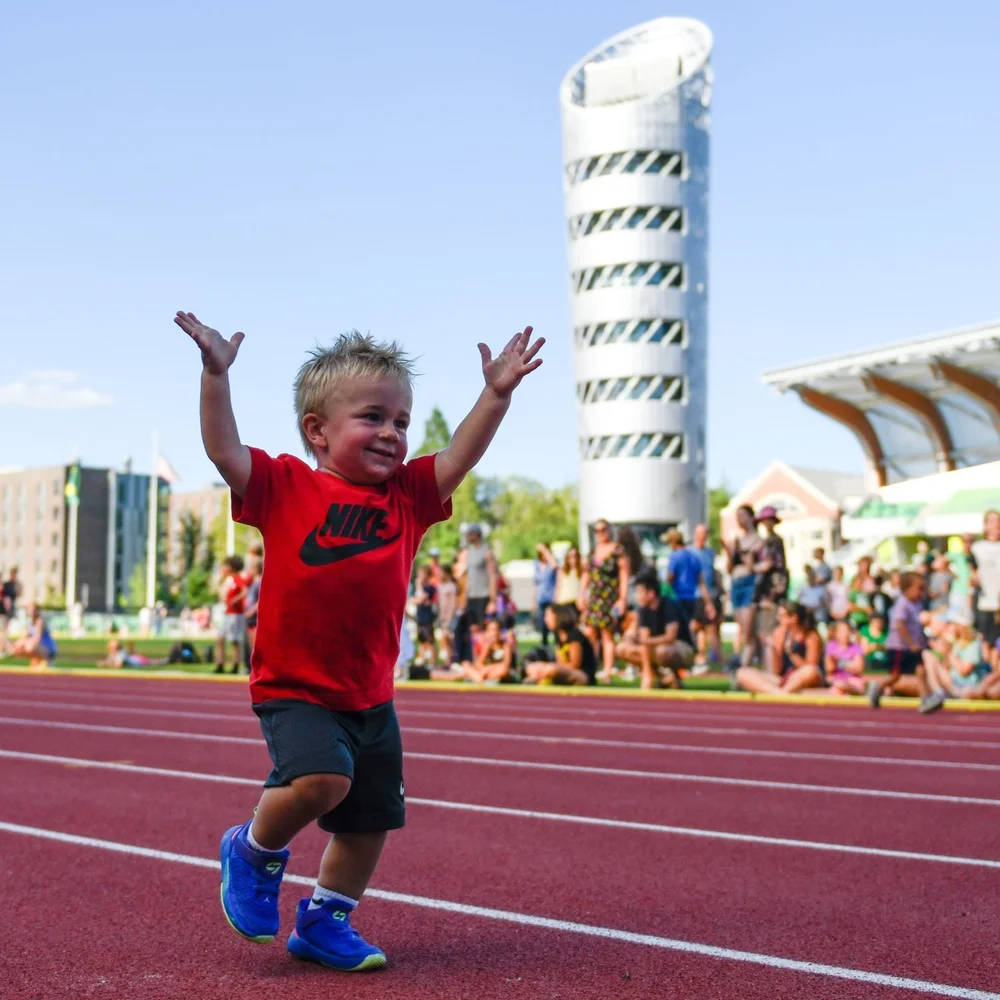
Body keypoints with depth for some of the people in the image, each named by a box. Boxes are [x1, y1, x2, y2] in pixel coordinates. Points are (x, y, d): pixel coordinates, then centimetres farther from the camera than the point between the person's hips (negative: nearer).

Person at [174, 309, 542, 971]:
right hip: (294, 690, -5)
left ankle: (324, 923, 33)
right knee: (322, 778, -28)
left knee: (369, 821, 10)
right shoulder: (285, 486, -6)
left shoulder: (406, 495, 5)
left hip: (371, 697, 5)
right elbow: (224, 450, -16)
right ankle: (255, 851, 4)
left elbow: (460, 457, -2)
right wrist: (216, 374, -27)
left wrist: (497, 394, -14)